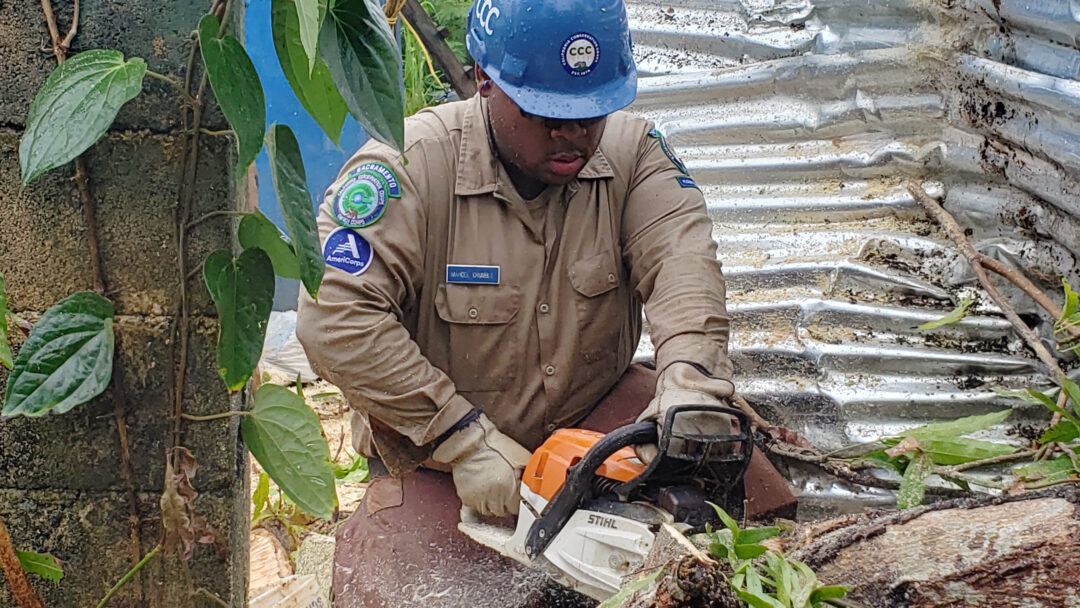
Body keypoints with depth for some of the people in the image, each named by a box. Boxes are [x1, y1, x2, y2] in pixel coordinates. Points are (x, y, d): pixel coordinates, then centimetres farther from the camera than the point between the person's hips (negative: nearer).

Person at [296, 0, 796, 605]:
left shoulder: (632, 150, -8)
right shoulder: (412, 165, -20)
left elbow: (680, 253, -26)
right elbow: (335, 316, -28)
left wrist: (692, 385, -46)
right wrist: (466, 440, -28)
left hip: (593, 411, 3)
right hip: (438, 459, -3)